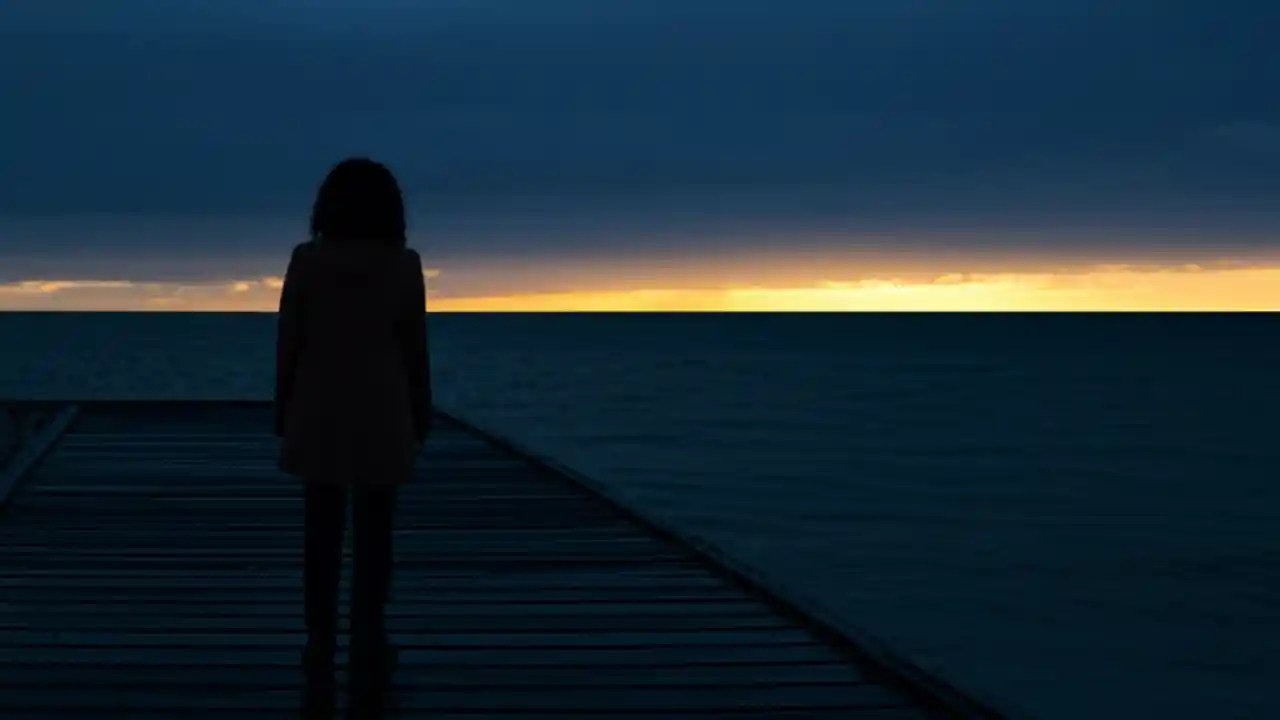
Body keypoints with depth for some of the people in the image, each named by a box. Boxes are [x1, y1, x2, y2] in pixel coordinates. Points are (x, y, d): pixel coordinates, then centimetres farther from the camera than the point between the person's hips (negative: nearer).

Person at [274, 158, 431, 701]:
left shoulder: (305, 260, -6)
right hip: (381, 412, -1)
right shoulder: (404, 265, -7)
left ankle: (321, 647, 9)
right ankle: (367, 650, 6)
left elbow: (289, 343, -4)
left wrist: (283, 411, 6)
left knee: (322, 529, 8)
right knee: (374, 532, 5)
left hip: (319, 410, 1)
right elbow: (415, 349, -3)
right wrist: (421, 416, 6)